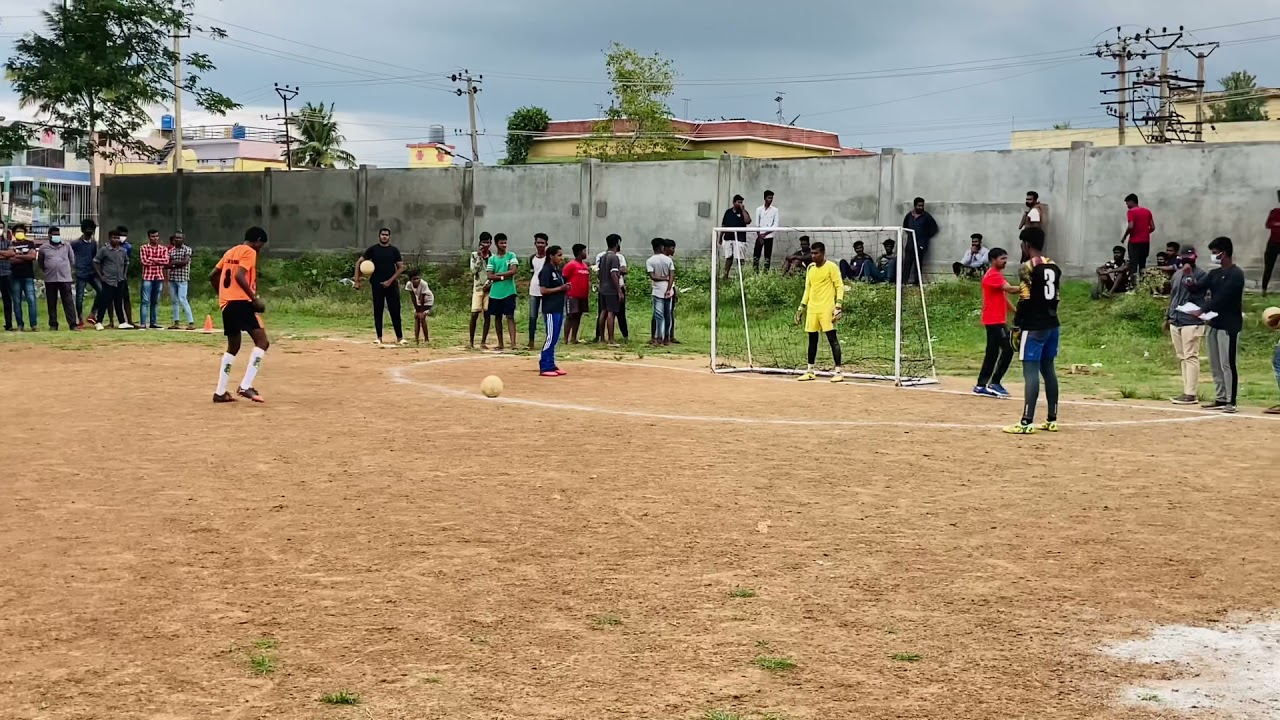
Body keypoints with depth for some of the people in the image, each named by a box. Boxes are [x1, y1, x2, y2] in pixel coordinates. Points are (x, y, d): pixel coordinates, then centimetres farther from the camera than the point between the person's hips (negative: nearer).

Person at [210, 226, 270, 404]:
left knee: (233, 347, 18)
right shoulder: (249, 252, -2)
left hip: (226, 303, 9)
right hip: (240, 301, -9)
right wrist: (255, 298, -15)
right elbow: (240, 276, -17)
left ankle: (220, 392, 16)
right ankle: (245, 386, -21)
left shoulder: (231, 252, 23)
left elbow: (213, 276, 24)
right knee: (262, 341, -11)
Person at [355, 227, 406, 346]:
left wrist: (390, 280, -9)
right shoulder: (373, 249, 3)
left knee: (395, 311, -1)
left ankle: (399, 338, 4)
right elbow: (359, 262, 3)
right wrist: (357, 281, -5)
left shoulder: (394, 250, 4)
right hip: (377, 285, 0)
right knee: (377, 311, 3)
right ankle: (379, 338, 9)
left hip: (391, 284, 0)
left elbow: (401, 267, 2)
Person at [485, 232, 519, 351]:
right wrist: (505, 276, -10)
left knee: (510, 316, -8)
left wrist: (498, 274, -7)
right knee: (497, 317, 8)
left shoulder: (511, 256, 2)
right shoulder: (492, 258, 6)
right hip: (495, 293, 3)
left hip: (509, 292, -3)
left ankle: (513, 343, -14)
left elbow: (513, 271, -11)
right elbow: (490, 276, -2)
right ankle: (500, 344, 16)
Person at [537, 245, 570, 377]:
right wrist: (560, 288, -17)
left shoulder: (558, 271, 15)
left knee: (554, 338, 11)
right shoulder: (546, 271, -12)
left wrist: (565, 288, 3)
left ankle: (551, 365, 17)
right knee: (550, 337, -8)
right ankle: (544, 367, -5)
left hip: (559, 308, 9)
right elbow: (543, 290, -18)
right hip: (550, 309, -9)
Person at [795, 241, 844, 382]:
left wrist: (838, 306, -16)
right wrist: (801, 307, 16)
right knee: (812, 339, 9)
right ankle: (810, 371, 16)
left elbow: (840, 286, -7)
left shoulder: (831, 267, -5)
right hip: (812, 309, 6)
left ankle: (838, 372, -7)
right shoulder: (810, 268, 14)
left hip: (827, 309, -6)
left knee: (832, 338, -7)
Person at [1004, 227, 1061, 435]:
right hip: (1052, 326, 8)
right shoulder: (1054, 267, 12)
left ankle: (1026, 423, -13)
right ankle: (1052, 420, 16)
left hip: (1033, 328, -8)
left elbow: (1024, 301, -16)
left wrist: (1016, 326, -9)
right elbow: (1055, 297, 15)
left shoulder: (1028, 268, -13)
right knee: (1048, 370, 13)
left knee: (1031, 373, -10)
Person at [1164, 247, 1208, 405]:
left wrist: (1188, 275, -33)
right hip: (1175, 321, 8)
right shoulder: (1176, 274, 16)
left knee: (1190, 357, -10)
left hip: (1191, 322, -8)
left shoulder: (1201, 275, -6)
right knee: (1181, 357, 10)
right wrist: (1167, 317, 21)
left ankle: (1191, 394, -10)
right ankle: (1188, 391, 16)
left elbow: (1193, 287, -24)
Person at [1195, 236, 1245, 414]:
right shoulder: (1214, 274, 13)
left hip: (1229, 324, -9)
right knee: (1215, 364, 11)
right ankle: (1220, 399, 18)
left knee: (1227, 364, -9)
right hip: (1214, 323, 9)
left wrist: (1202, 311, -22)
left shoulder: (1236, 274, -12)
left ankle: (1231, 401, -6)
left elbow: (1222, 297, -20)